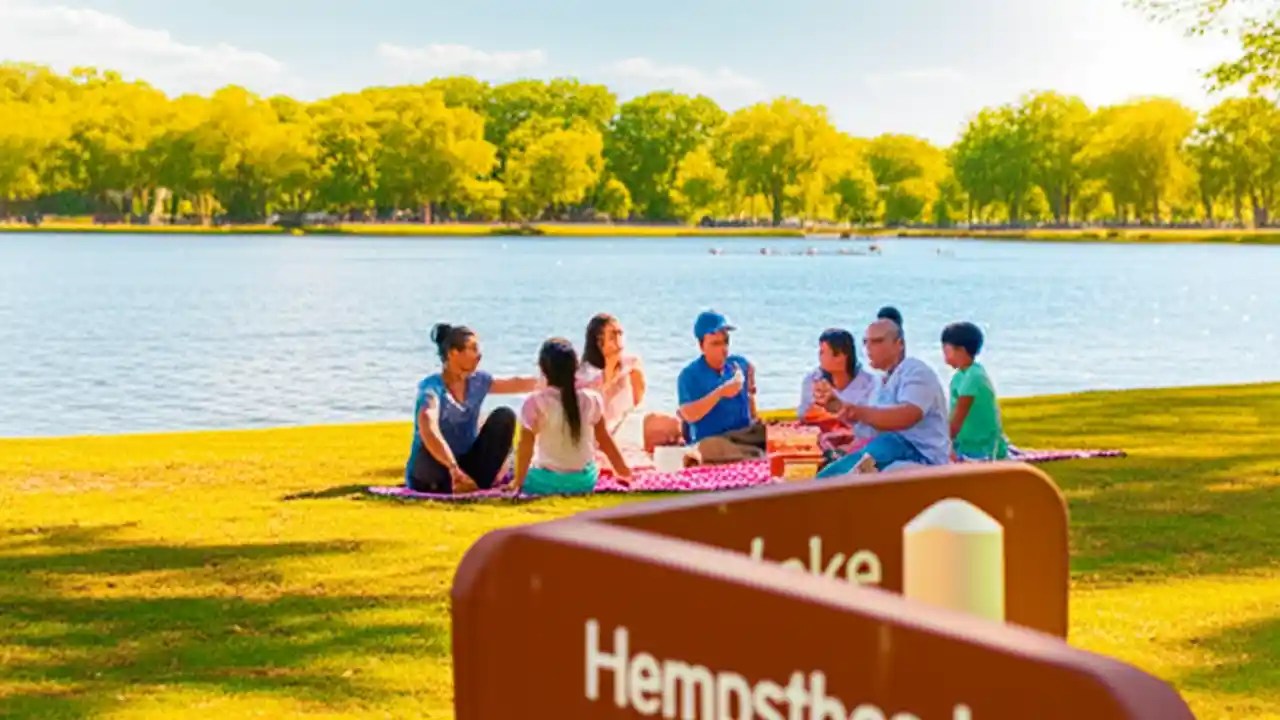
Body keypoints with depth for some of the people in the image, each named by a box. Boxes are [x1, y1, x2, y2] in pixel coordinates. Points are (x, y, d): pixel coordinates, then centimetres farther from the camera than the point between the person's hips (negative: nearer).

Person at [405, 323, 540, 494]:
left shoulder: (477, 381, 1)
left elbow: (516, 384, 12)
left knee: (504, 416, -7)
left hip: (465, 464, 8)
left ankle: (478, 483, -15)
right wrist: (454, 470, -51)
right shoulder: (431, 387, -22)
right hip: (426, 474, -8)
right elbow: (428, 432, -38)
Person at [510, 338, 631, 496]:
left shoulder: (535, 403, -15)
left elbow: (526, 447, -11)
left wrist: (518, 481, 3)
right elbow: (604, 439, 6)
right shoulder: (592, 399, -6)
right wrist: (623, 469, 20)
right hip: (584, 480, 3)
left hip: (547, 482, -3)